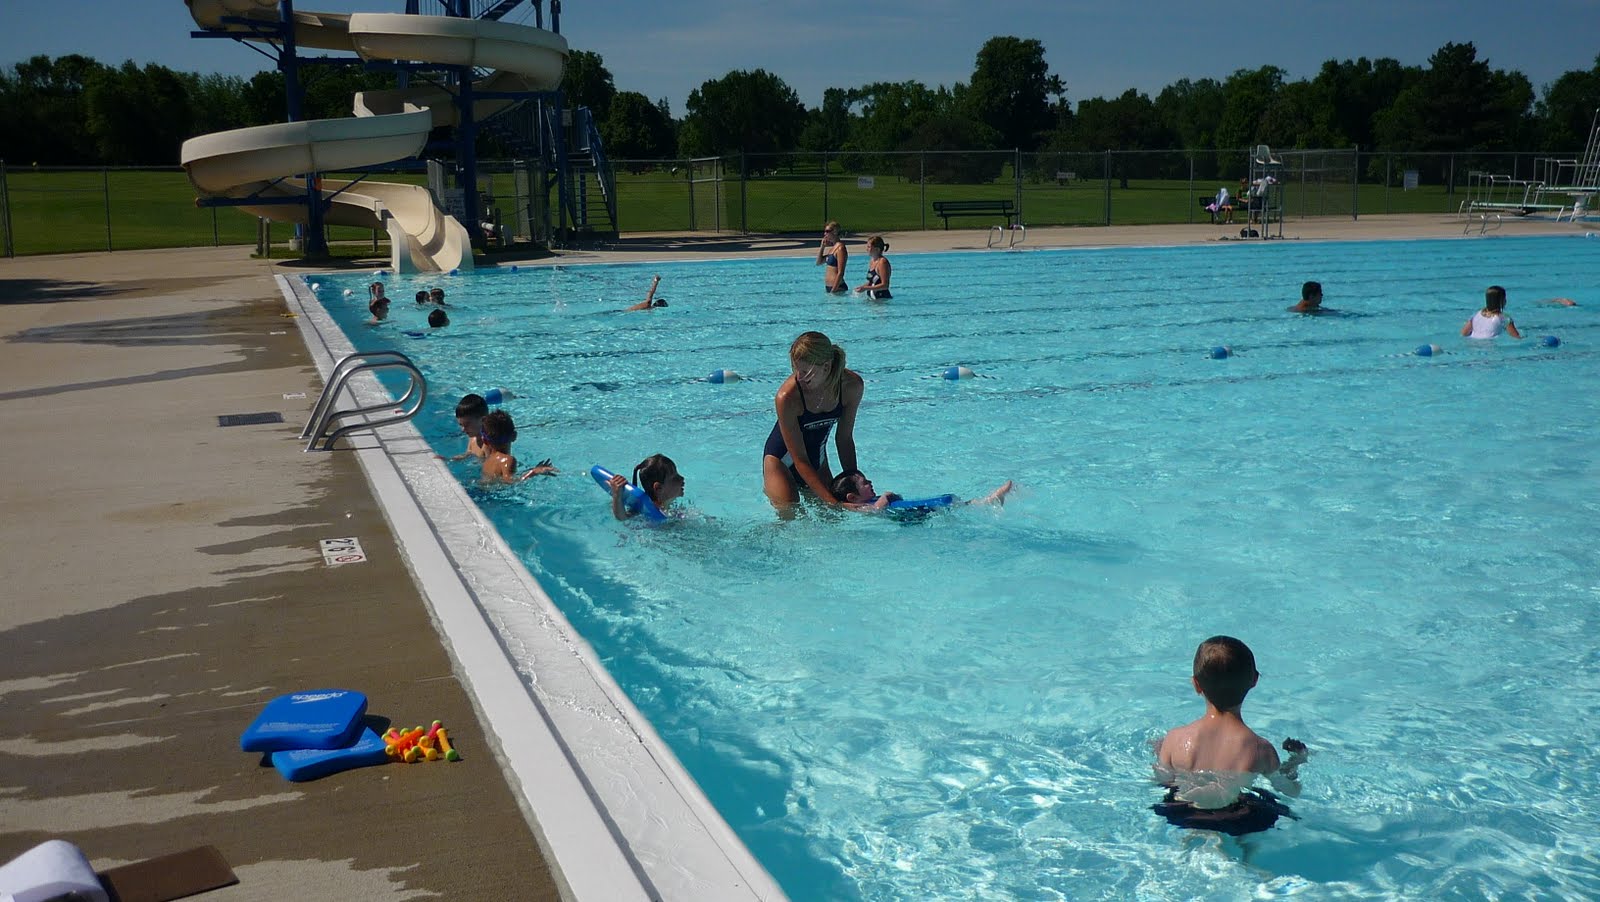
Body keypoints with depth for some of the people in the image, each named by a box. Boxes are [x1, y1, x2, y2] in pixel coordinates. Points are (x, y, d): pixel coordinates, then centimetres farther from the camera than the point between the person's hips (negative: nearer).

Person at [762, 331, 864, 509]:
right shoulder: (787, 397, -33)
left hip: (818, 459, 5)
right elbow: (800, 460, -28)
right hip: (782, 460, -5)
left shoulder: (852, 385, -20)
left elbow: (844, 438, -4)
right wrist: (834, 502, -32)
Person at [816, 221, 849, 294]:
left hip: (837, 288, -9)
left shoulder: (840, 248, -14)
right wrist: (822, 247, 9)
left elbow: (840, 273, -19)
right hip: (828, 287, 9)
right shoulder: (832, 248, 14)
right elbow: (818, 263, 21)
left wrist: (833, 291, -22)